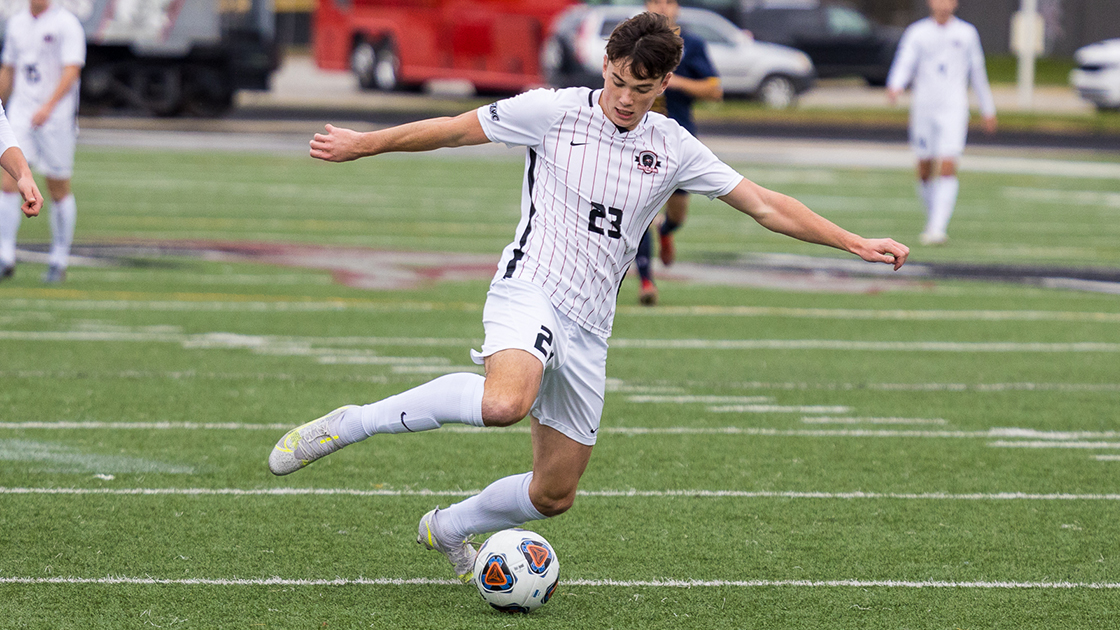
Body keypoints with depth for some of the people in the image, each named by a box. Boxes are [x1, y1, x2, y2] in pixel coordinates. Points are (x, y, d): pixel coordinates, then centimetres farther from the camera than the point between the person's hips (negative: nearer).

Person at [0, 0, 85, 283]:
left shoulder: (67, 24, -8)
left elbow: (72, 71, -18)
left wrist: (49, 106, -30)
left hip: (57, 118, -5)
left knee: (59, 190, 3)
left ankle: (59, 261, 15)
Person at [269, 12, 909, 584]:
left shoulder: (675, 149, 6)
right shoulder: (554, 111, -3)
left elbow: (766, 205, 9)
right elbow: (456, 129, 7)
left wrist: (855, 243, 4)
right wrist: (360, 144, 11)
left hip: (588, 329, 5)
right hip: (530, 293, -5)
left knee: (555, 495, 8)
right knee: (506, 404, -39)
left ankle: (448, 529, 36)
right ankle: (353, 422, -25)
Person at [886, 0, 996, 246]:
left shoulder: (967, 33, 7)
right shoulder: (917, 32, 4)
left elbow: (978, 73, 17)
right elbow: (904, 64, -10)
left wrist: (988, 110, 22)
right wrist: (895, 86, -32)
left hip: (954, 109, -1)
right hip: (923, 109, 1)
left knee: (948, 169, -14)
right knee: (925, 170, 6)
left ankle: (938, 227, -20)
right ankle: (934, 219, 27)